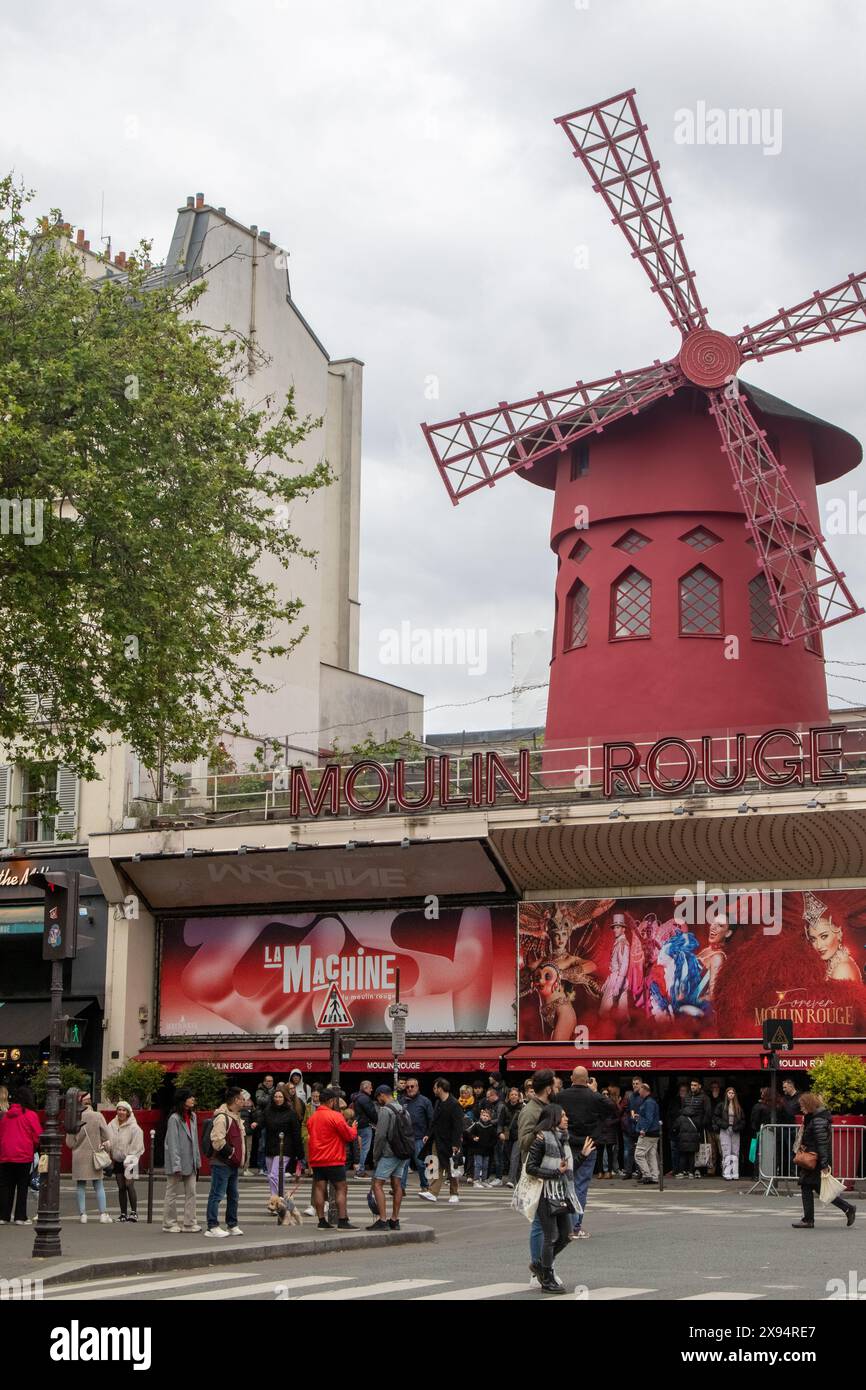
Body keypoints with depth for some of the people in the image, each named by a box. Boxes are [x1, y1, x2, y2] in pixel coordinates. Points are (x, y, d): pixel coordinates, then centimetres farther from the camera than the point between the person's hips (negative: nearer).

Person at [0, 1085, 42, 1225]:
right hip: (24, 1155, -4)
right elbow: (38, 1136, -5)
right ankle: (20, 1217, 1)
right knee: (22, 1186, 3)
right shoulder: (30, 1115, -6)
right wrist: (35, 1148, 14)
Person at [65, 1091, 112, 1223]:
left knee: (80, 1186, 9)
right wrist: (107, 1153, 10)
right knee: (99, 1185, 8)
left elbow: (69, 1142, -3)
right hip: (95, 1156, 0)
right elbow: (106, 1137, -2)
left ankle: (82, 1214, 5)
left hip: (79, 1157, 0)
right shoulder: (98, 1117, -6)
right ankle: (103, 1214, 3)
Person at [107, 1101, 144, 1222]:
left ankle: (134, 1212, -9)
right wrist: (110, 1159, 3)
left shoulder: (134, 1127, -9)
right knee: (121, 1187, 7)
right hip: (117, 1161, 5)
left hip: (129, 1161, -5)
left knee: (129, 1185, -14)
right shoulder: (112, 1126, 6)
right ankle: (123, 1213, 13)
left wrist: (130, 1159, -15)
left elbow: (137, 1145, -11)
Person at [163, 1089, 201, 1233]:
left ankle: (189, 1222, 9)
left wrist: (197, 1160, 9)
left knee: (191, 1192, 5)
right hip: (178, 1161, -7)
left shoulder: (192, 1117, 9)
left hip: (190, 1162, 7)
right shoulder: (174, 1118, -14)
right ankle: (169, 1223, 11)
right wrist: (176, 1165, -18)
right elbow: (173, 1143, -16)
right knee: (172, 1193, 3)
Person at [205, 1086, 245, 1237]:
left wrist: (239, 1158, 14)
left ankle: (232, 1225, 23)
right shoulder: (222, 1118, -16)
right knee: (217, 1195, -6)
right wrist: (230, 1153, -14)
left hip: (233, 1164, 10)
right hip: (221, 1164, -10)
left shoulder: (236, 1117, 16)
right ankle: (212, 1227, -5)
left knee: (233, 1195, 15)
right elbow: (217, 1141, -23)